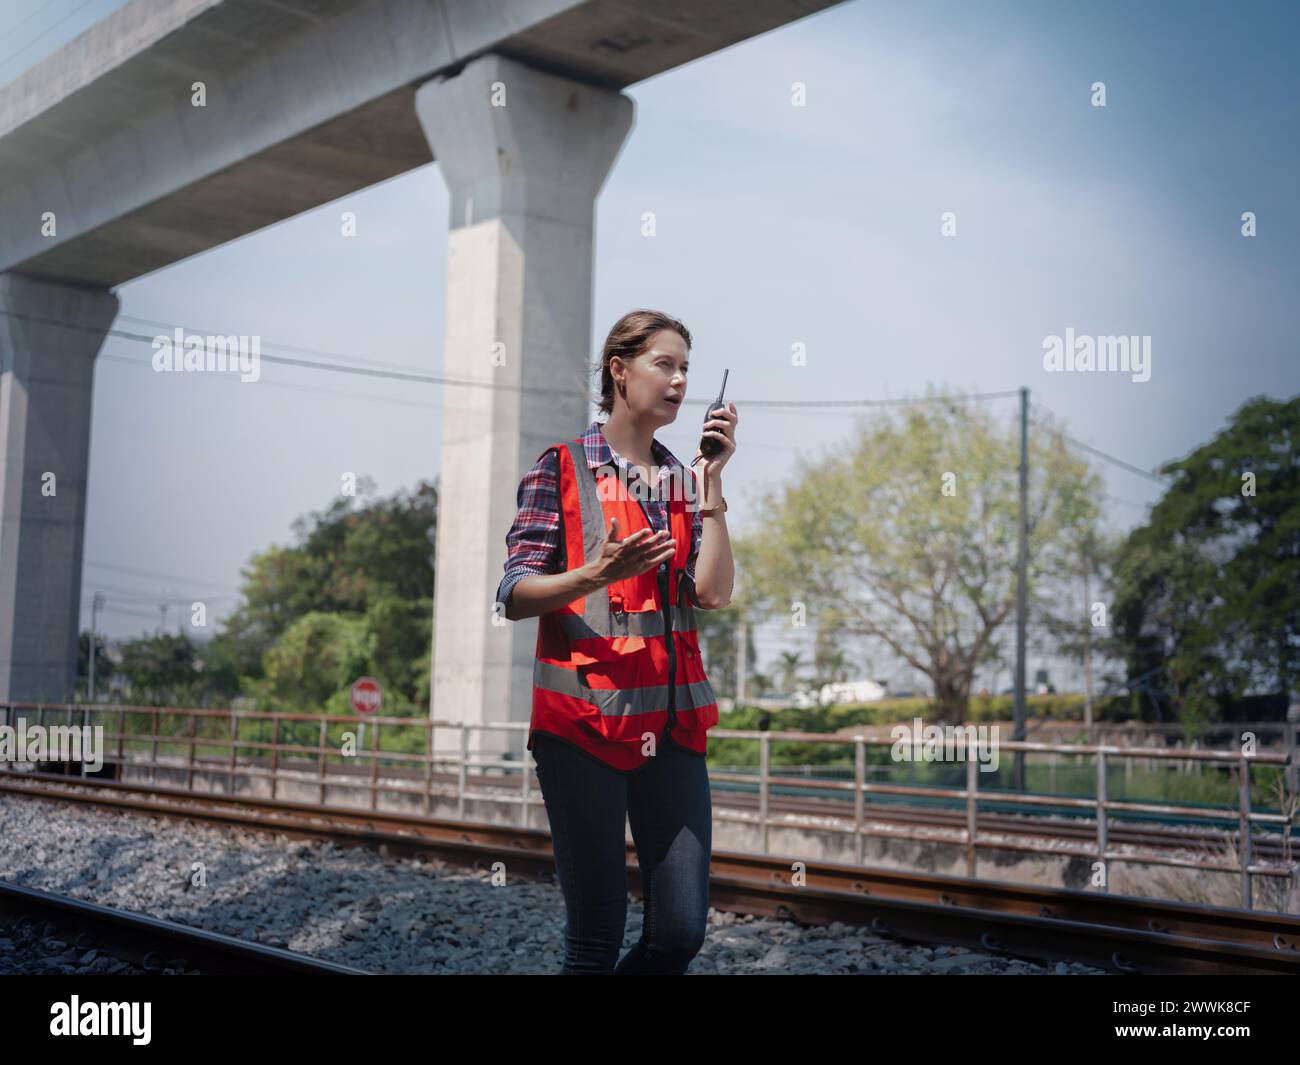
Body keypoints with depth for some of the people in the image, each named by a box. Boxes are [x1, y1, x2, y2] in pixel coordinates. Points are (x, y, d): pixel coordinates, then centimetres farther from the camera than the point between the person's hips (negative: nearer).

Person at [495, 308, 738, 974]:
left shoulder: (682, 481, 14)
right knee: (596, 938, -2)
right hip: (583, 719, -4)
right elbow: (515, 595, -4)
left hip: (671, 721, 5)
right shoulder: (563, 467, 1)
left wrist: (712, 480, -2)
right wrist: (596, 575, -21)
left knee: (681, 932, 0)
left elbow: (712, 593, 0)